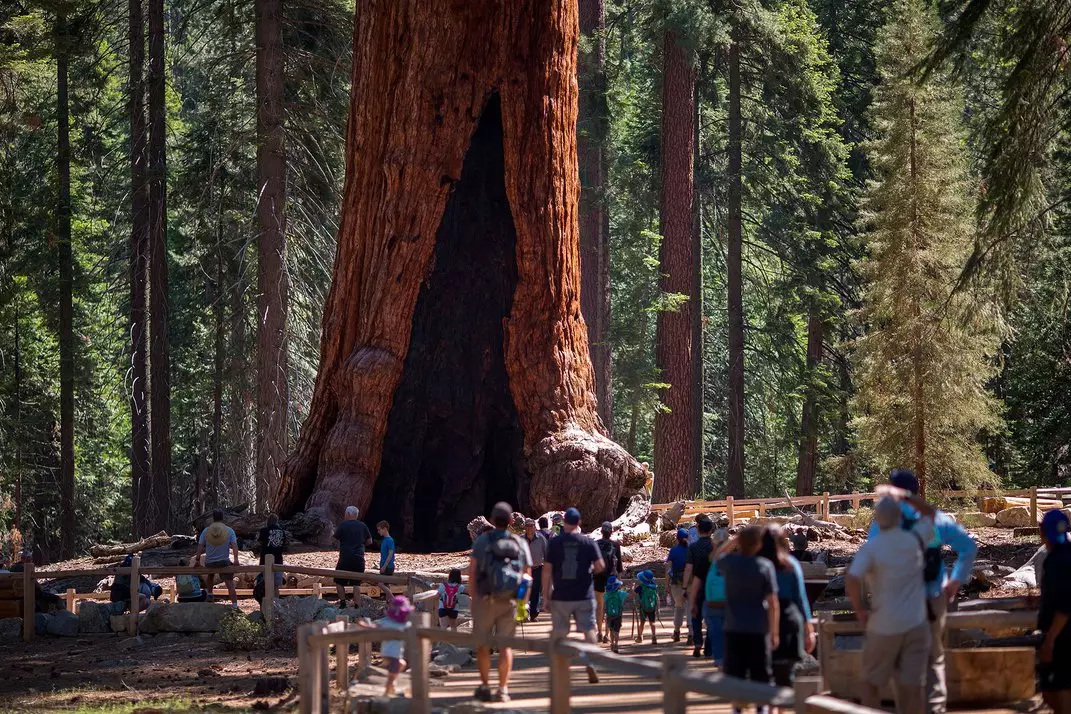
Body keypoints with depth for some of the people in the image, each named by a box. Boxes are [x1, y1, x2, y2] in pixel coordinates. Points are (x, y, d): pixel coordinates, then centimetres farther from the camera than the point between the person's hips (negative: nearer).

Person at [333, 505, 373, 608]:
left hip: (345, 558, -4)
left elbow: (334, 539, -4)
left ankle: (343, 602, 3)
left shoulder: (343, 525, -7)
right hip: (359, 558, 4)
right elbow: (369, 541, 10)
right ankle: (356, 605, 1)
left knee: (339, 581, 10)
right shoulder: (362, 526, 5)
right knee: (357, 583, 7)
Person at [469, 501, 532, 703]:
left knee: (482, 643, 11)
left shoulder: (482, 541, -4)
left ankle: (484, 686, 8)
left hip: (485, 599, -2)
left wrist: (473, 596, 2)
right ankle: (503, 689, 2)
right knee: (505, 645, 6)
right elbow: (527, 575, 3)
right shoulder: (520, 543, 2)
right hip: (510, 602, 2)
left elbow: (472, 571, -7)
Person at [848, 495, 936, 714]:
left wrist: (860, 609, -10)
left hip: (884, 626, -3)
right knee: (913, 684, 4)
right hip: (916, 623, 3)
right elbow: (929, 513, 21)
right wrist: (905, 495, 19)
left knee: (869, 682, 13)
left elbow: (851, 580, -25)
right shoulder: (915, 539, -1)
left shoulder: (870, 548, -11)